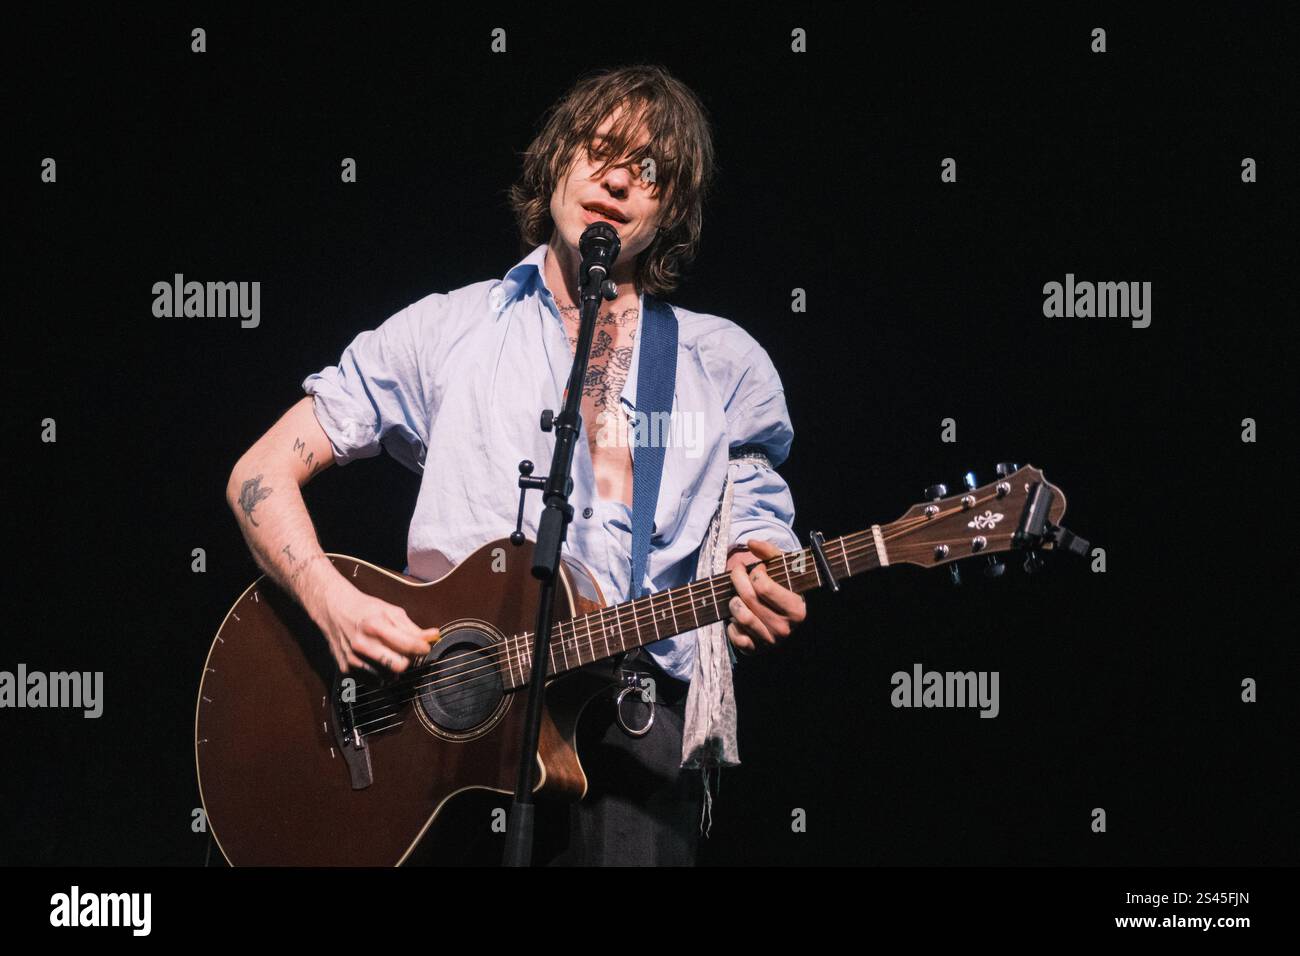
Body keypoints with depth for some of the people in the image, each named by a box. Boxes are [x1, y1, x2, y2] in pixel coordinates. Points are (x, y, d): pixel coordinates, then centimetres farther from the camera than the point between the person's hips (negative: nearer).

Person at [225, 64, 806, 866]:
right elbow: (263, 474, 10)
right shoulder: (446, 331, 13)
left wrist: (764, 606, -8)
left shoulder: (725, 366, 16)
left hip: (633, 723, 1)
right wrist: (336, 604, -8)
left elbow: (758, 545, 17)